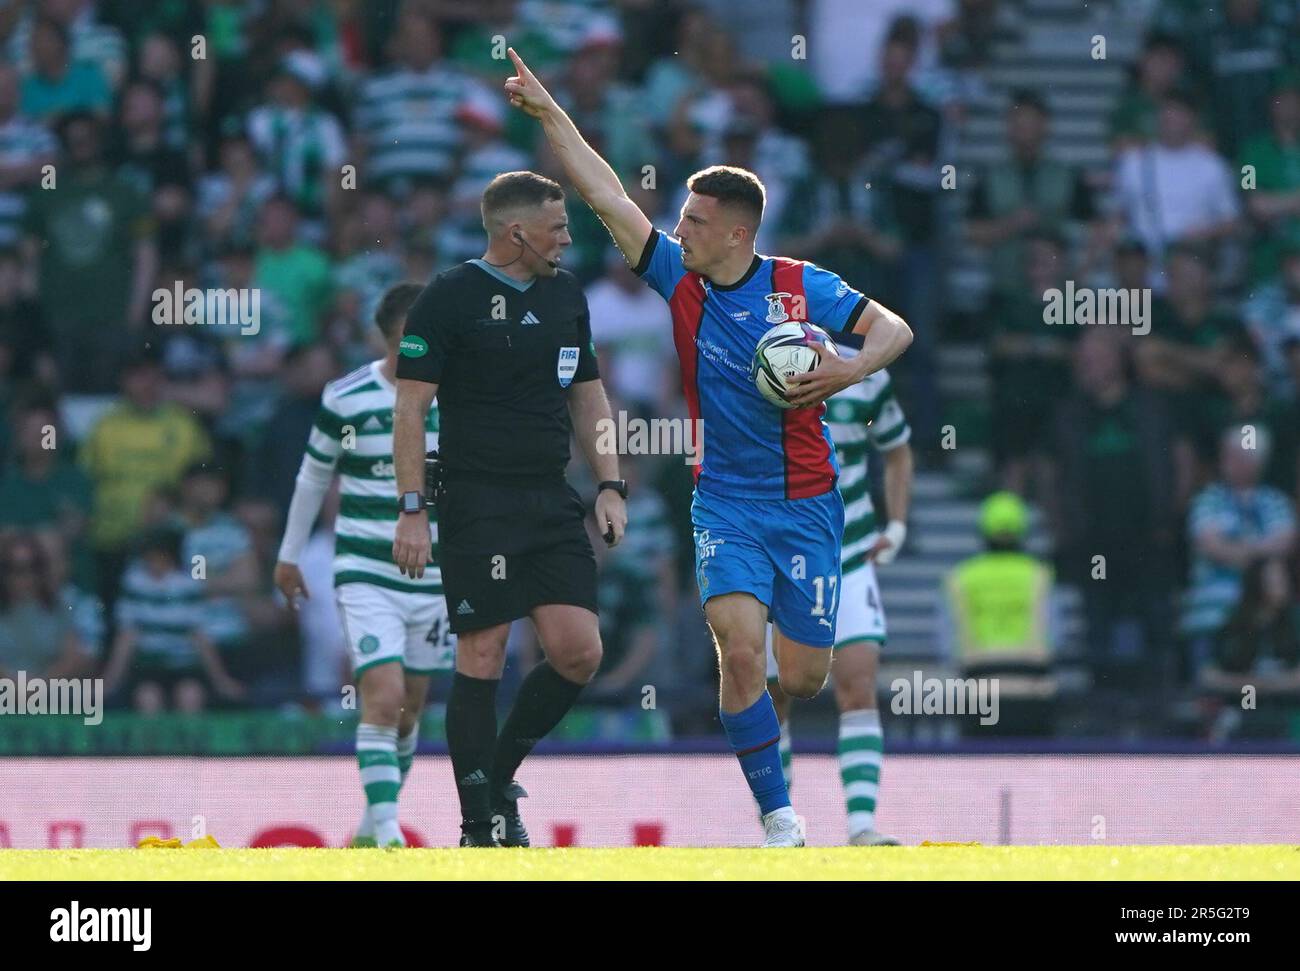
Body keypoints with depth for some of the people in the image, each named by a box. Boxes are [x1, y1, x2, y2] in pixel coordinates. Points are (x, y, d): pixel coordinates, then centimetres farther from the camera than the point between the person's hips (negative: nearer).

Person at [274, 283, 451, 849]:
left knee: (410, 707, 9)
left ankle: (372, 826, 26)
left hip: (434, 578, 3)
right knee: (383, 696, -17)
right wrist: (290, 554, 14)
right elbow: (313, 477, 8)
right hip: (365, 573, -3)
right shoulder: (346, 399, -5)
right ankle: (387, 834, -17)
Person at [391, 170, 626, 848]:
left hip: (554, 504, 6)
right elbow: (410, 407, -7)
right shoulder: (450, 297, -5)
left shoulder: (567, 295, 14)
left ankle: (499, 777, 16)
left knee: (578, 651, -5)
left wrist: (610, 487, 12)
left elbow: (588, 397, 22)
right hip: (478, 505, -6)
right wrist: (412, 511, -12)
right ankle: (479, 826, 2)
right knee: (482, 658, -5)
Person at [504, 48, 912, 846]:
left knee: (805, 677, 3)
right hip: (725, 502, 1)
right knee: (740, 647, -20)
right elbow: (606, 195, -3)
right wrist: (549, 114, -7)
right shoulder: (679, 279, -1)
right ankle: (778, 812, -11)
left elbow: (894, 329, -7)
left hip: (805, 503, -1)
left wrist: (853, 368, -27)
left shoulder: (800, 287, -7)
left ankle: (756, 722, 40)